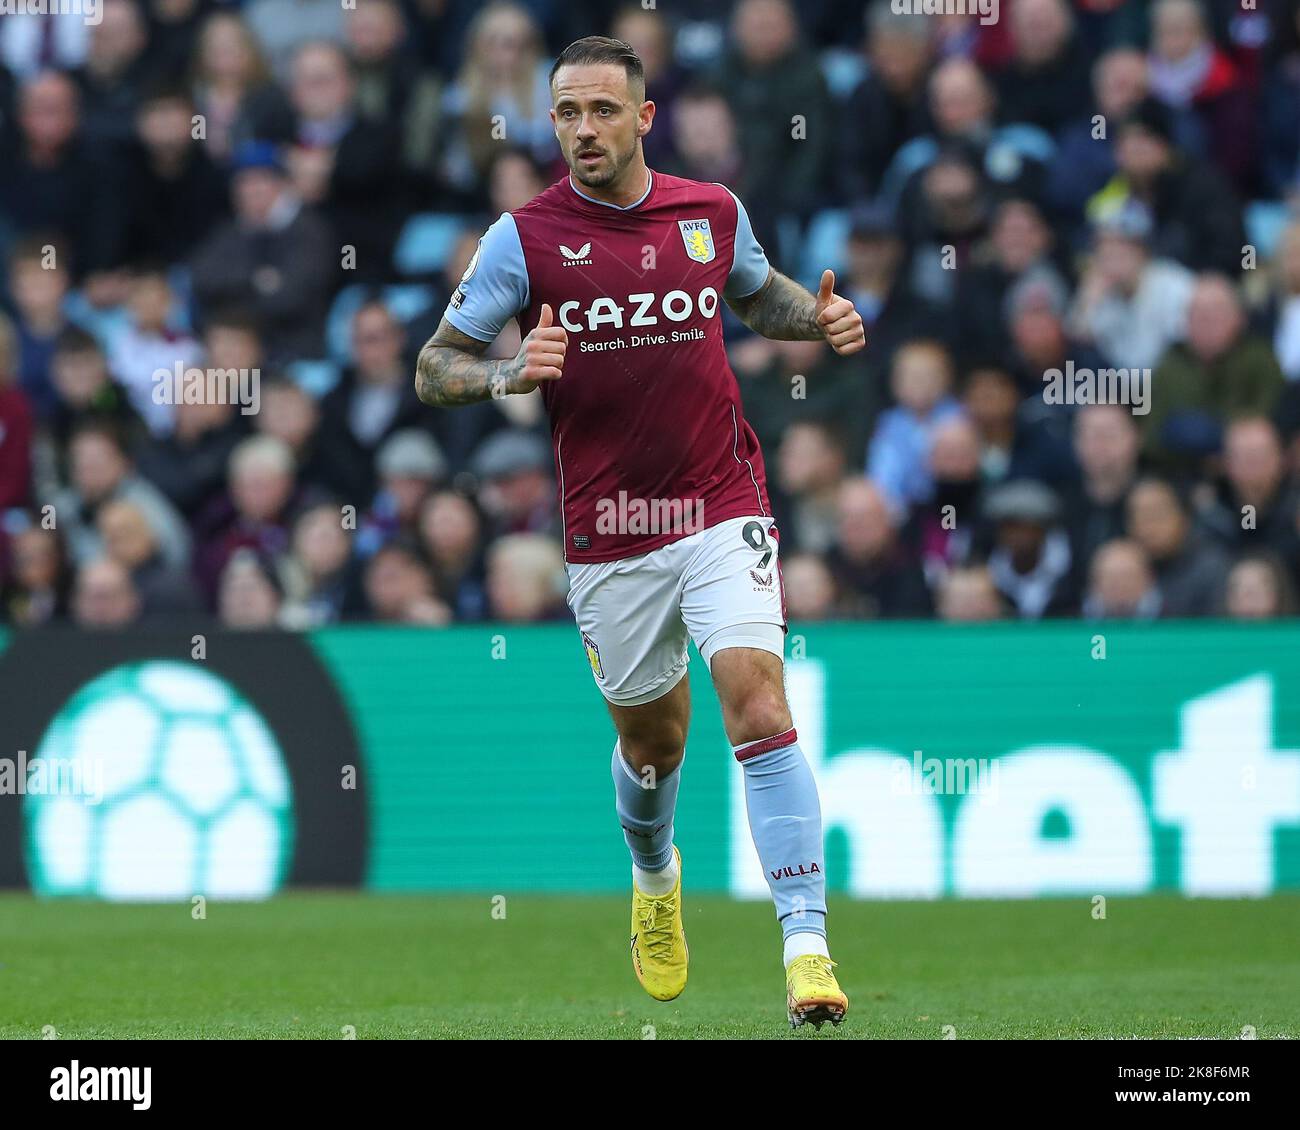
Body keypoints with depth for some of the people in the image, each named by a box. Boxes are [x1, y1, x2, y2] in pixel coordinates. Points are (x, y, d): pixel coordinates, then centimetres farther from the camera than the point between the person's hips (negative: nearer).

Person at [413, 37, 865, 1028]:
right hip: (607, 534, 0)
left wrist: (821, 317, 2)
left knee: (761, 710, -17)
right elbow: (436, 367, -2)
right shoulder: (524, 236, -4)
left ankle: (808, 949, -21)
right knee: (652, 735, 15)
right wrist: (512, 373, -23)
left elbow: (760, 296, 24)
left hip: (722, 514, 0)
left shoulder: (713, 213, 3)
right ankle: (655, 878, 49)